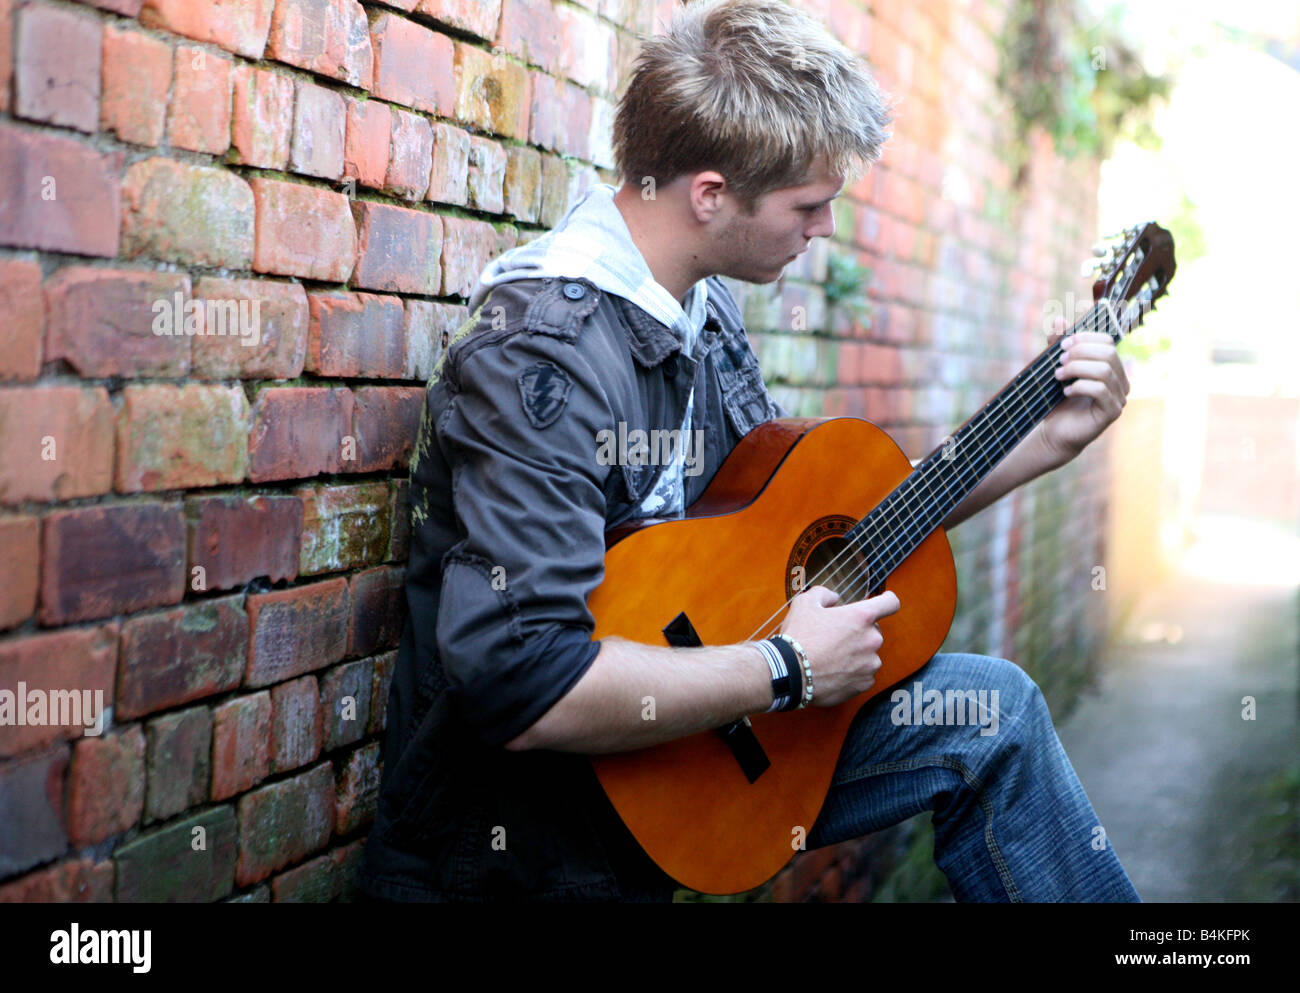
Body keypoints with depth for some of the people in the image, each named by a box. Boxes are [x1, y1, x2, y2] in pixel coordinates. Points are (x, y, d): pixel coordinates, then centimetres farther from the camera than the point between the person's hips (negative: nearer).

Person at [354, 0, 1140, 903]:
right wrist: (786, 670, -23)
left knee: (990, 709, 4)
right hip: (547, 841, -8)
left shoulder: (707, 314, 5)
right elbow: (522, 684, -34)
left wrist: (1046, 442, 10)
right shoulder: (541, 357, -25)